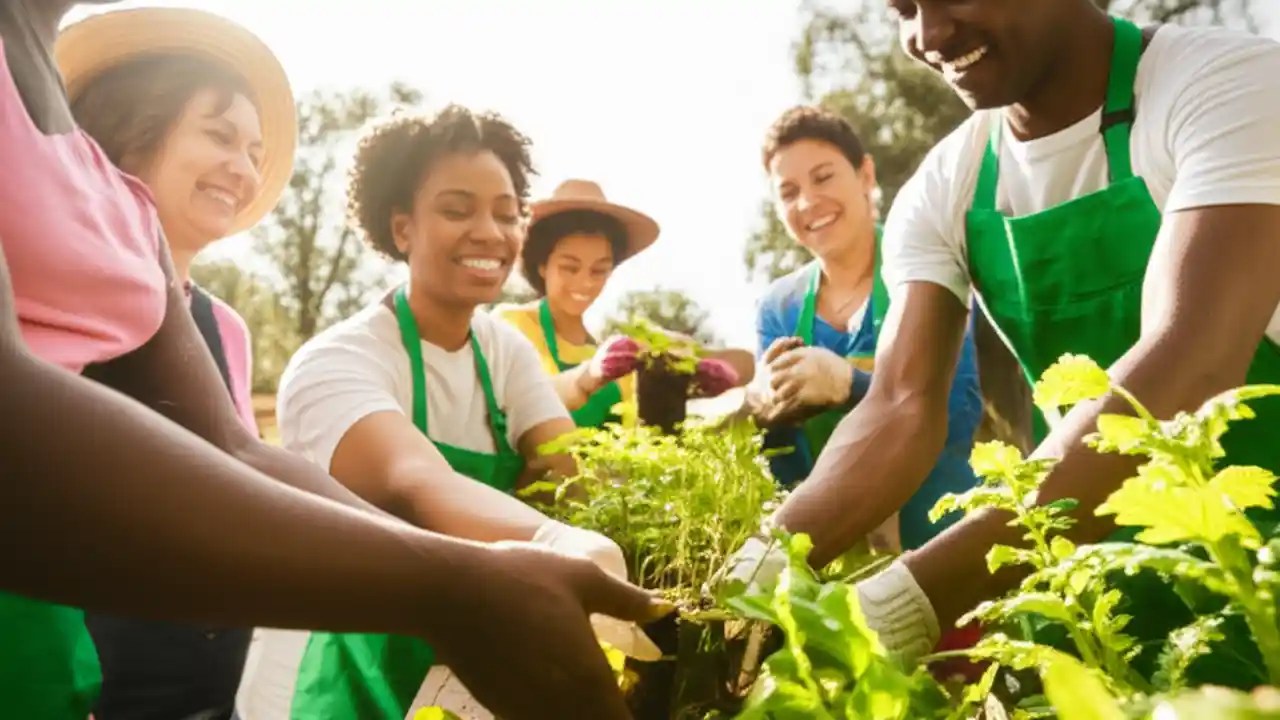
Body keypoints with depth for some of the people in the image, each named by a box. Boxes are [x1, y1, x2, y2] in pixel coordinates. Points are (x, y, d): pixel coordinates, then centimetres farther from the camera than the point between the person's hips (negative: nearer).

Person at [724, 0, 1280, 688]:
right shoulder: (939, 193, -1)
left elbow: (1191, 371, -29)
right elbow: (901, 408, -10)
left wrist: (918, 593, -38)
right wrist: (766, 565, -27)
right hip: (1097, 552, 4)